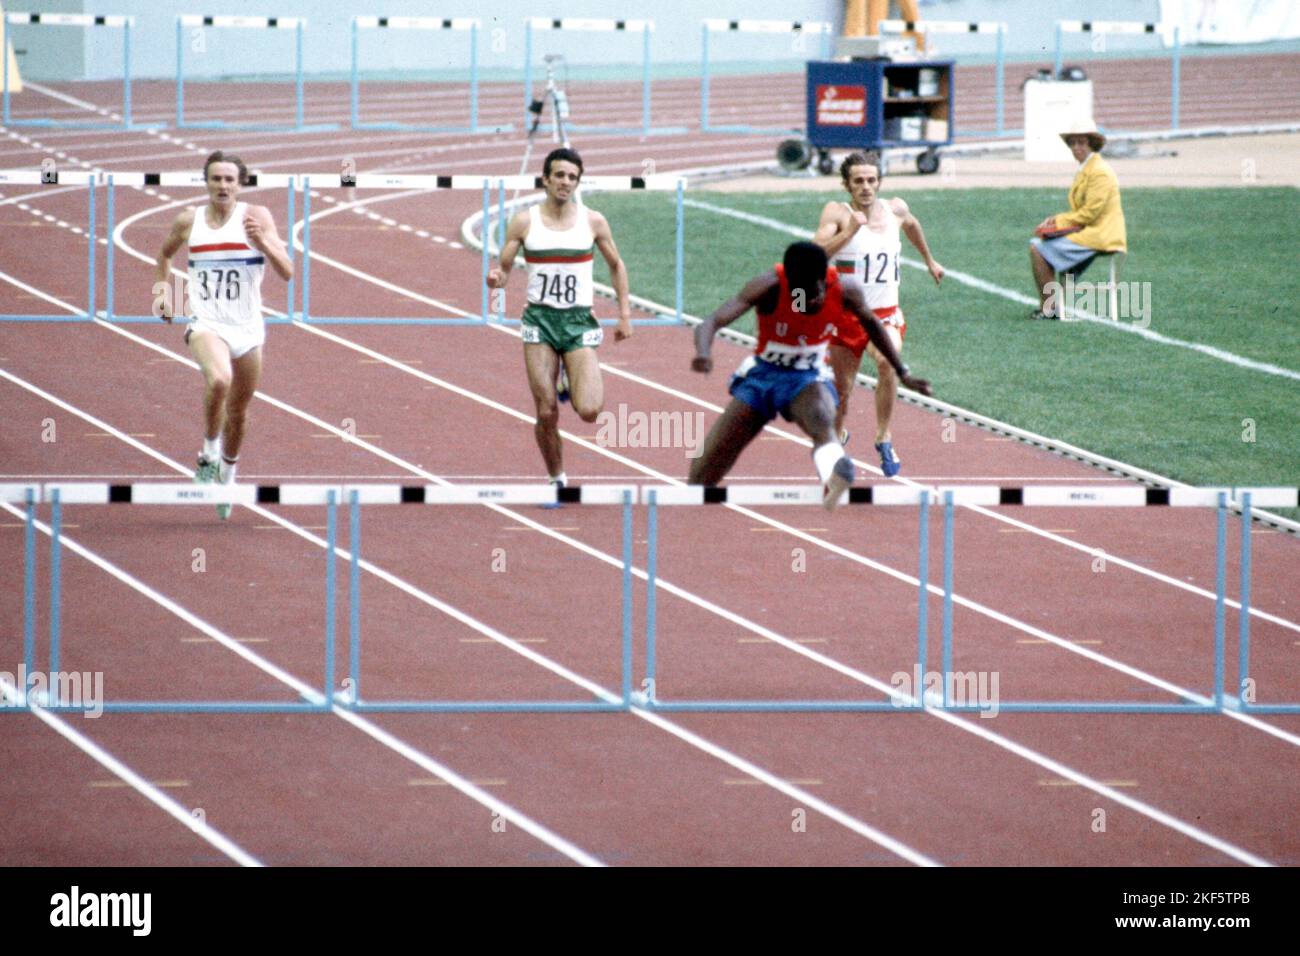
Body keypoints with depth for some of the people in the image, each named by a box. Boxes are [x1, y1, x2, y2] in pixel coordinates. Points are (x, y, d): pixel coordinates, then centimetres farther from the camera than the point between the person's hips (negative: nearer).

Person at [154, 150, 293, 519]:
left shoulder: (255, 216, -4)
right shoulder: (189, 220, 3)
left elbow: (287, 273, -11)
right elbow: (164, 254, 25)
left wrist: (261, 241, -25)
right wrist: (163, 289, 14)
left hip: (248, 327, 1)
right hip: (206, 323, -1)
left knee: (238, 411, 14)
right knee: (219, 380, -32)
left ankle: (227, 473, 39)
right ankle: (210, 452, -10)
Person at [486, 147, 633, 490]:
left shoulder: (593, 221, 1)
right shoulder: (525, 221, -1)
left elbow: (616, 266, 14)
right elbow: (504, 268, 2)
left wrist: (624, 314, 10)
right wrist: (496, 279, -22)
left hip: (579, 321, 0)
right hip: (540, 320, 0)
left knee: (589, 410, -16)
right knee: (547, 414, -4)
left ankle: (573, 380, 19)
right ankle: (557, 480, 17)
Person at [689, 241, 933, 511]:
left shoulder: (845, 293, -16)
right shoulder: (769, 288, -23)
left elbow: (870, 324, 8)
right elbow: (711, 323, -33)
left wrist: (902, 372, 13)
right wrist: (702, 354, -55)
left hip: (809, 379, -1)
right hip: (760, 377, 1)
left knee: (821, 422, -39)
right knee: (702, 478, -1)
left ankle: (836, 476, -68)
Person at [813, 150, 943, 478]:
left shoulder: (895, 210, 1)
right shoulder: (837, 213, -12)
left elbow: (911, 224, 27)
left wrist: (929, 260, 38)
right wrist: (849, 232, -38)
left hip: (885, 314, 1)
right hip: (845, 316, -1)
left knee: (887, 361, -29)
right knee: (841, 390, 8)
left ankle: (884, 438, -14)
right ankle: (837, 436, 42)